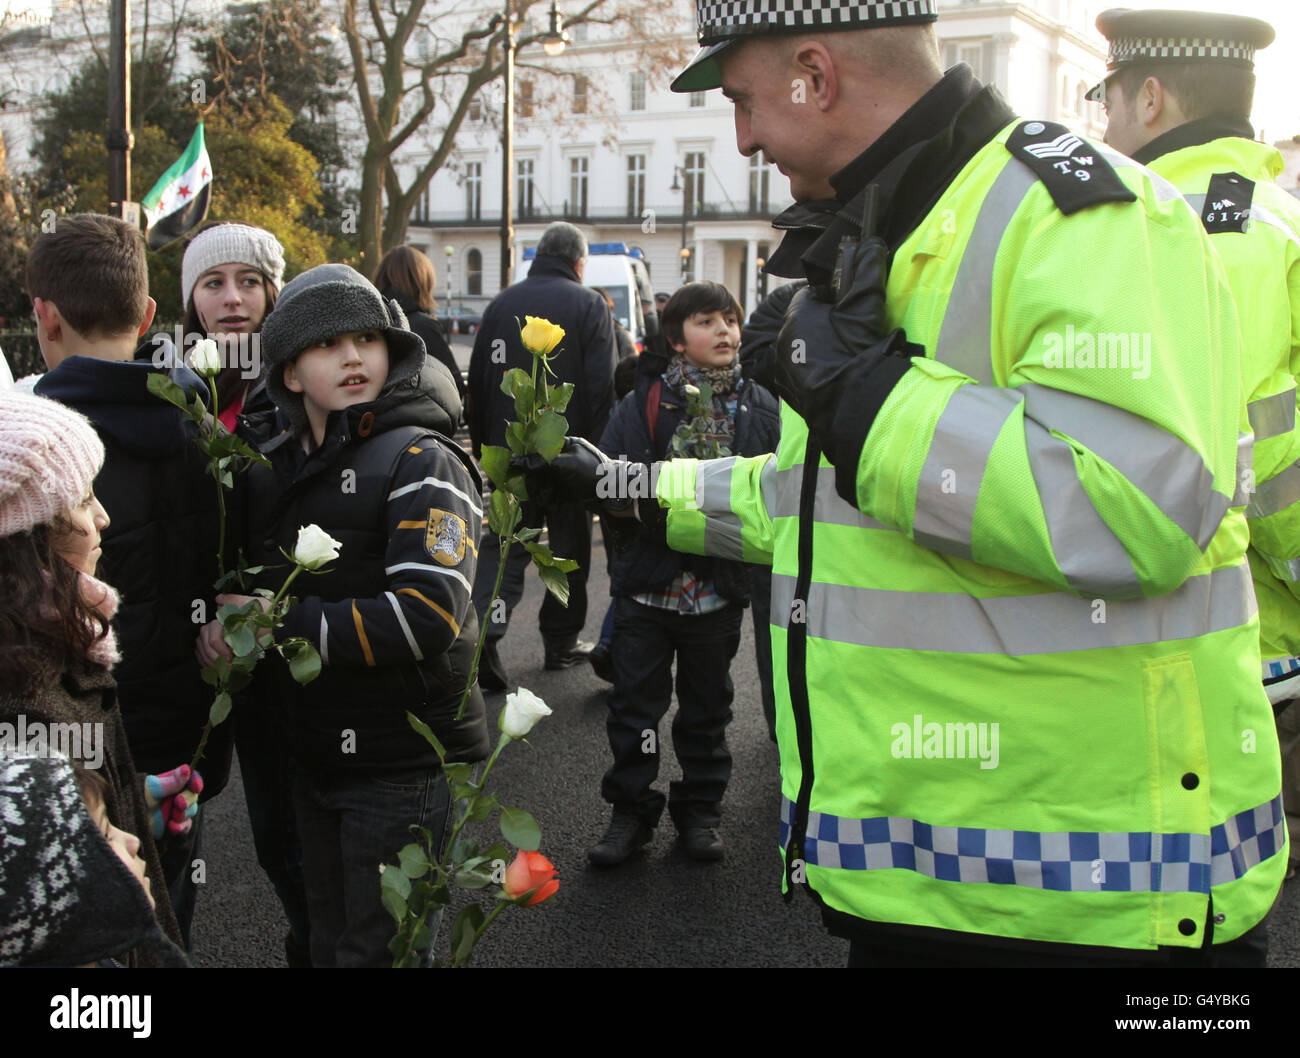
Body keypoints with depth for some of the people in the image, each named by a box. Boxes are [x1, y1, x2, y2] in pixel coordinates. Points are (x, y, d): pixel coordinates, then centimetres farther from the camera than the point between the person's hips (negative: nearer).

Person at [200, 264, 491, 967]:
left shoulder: (420, 462, -16)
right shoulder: (272, 465, 5)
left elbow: (427, 614, -27)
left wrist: (279, 624, -21)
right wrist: (216, 618, -2)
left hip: (402, 767, -7)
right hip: (312, 750, 7)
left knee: (377, 949, 6)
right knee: (328, 936, 23)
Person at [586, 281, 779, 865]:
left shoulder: (760, 408, 2)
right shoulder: (641, 405, -3)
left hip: (719, 590, 1)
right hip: (648, 585, -1)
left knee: (707, 707, 15)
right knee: (634, 706, 7)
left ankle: (699, 808, 31)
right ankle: (631, 811, 23)